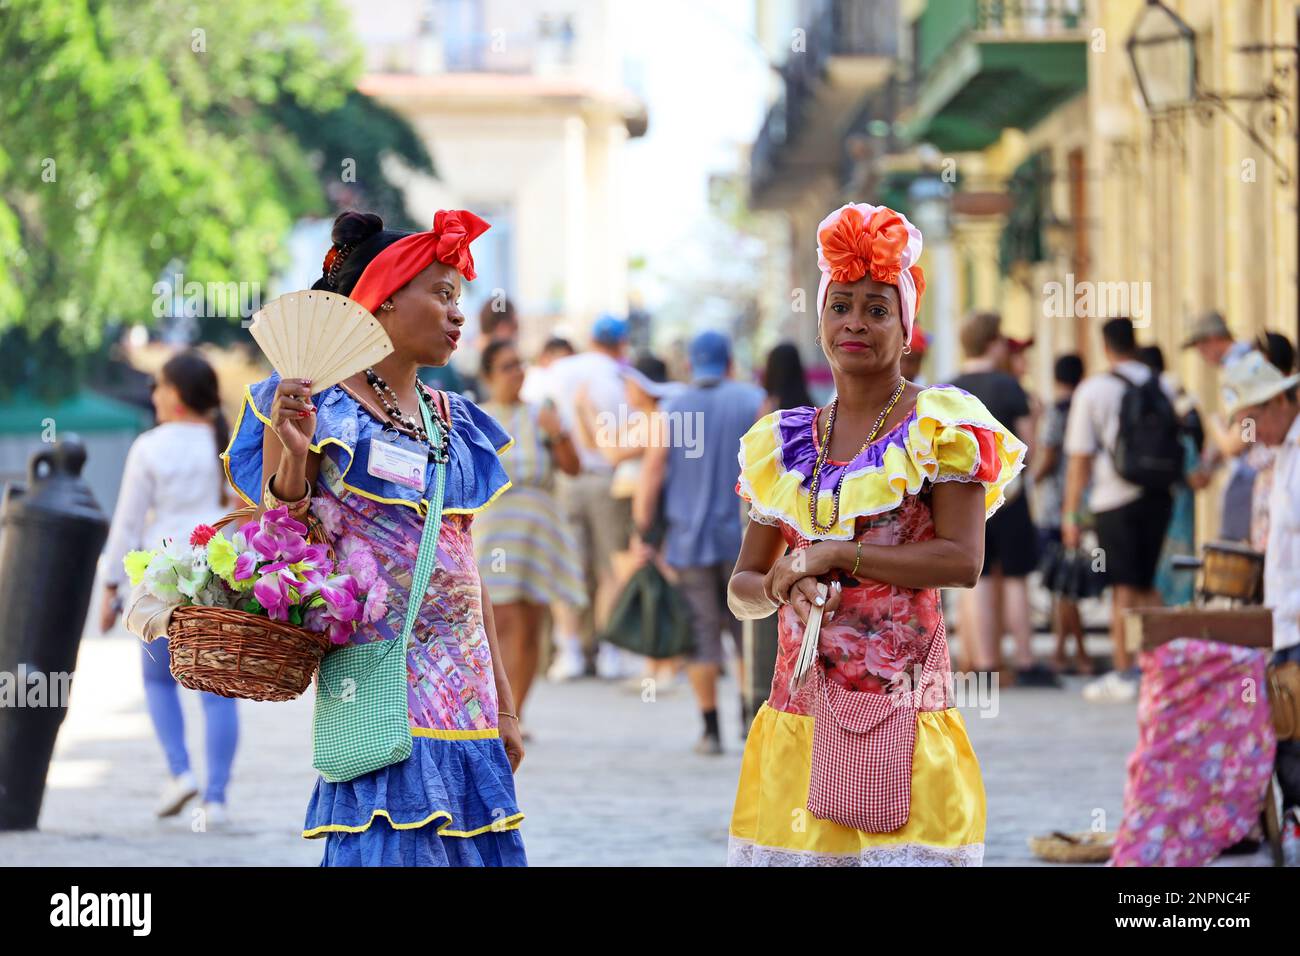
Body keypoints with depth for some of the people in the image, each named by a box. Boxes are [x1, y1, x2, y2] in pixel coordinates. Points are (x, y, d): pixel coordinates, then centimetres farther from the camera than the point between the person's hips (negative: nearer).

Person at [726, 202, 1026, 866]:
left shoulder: (941, 426, 0)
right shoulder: (785, 443, 13)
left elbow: (962, 561, -11)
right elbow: (742, 588, 15)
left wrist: (832, 555, -11)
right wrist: (780, 587, -8)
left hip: (901, 695, -4)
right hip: (802, 705, 4)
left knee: (903, 851, -10)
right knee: (791, 851, -1)